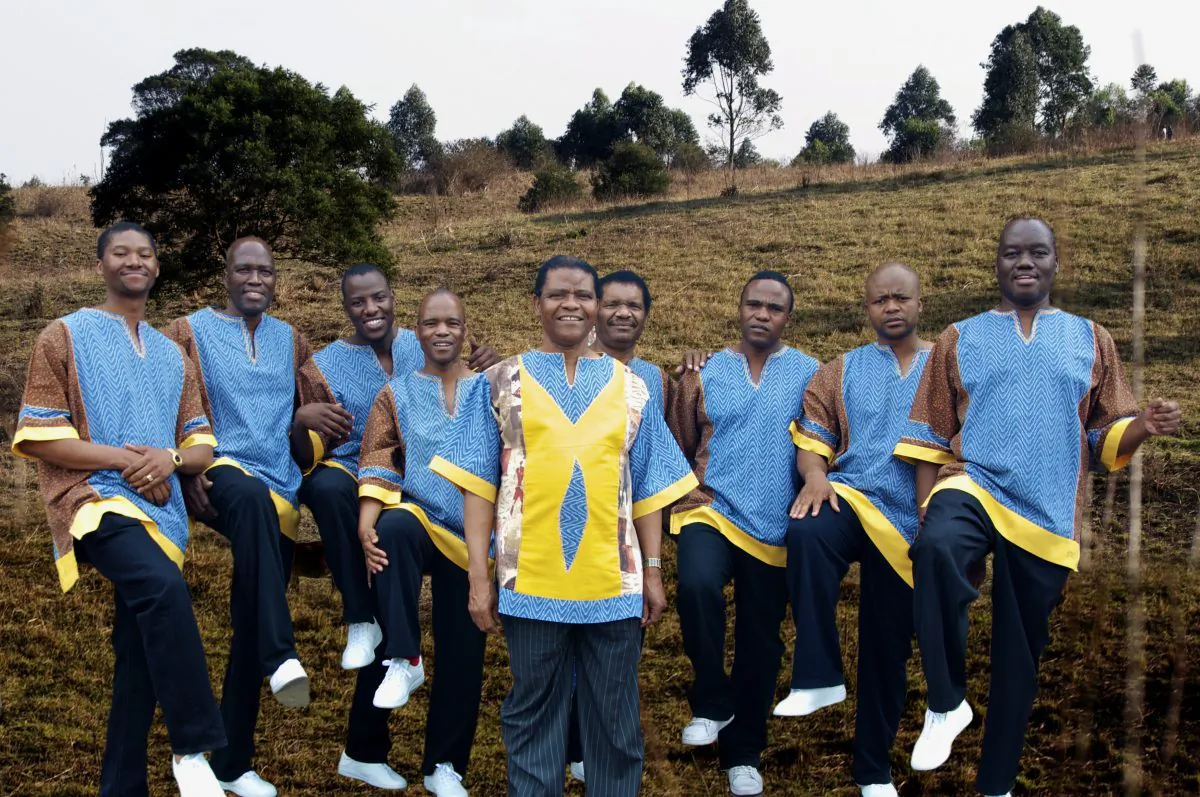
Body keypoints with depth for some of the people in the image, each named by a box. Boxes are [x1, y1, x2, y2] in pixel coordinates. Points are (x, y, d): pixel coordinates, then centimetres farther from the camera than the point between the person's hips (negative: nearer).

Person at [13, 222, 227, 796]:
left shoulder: (172, 354, 21)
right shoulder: (65, 336, 5)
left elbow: (203, 446, 16)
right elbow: (37, 436, -3)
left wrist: (170, 457, -8)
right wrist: (122, 458, -13)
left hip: (159, 511, 6)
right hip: (94, 498, -6)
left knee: (140, 657, 4)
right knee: (165, 588, -33)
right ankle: (193, 747, -24)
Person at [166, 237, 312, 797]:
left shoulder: (290, 340, 16)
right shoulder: (191, 331, 4)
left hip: (281, 490, 5)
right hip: (221, 474, -4)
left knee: (249, 625, 5)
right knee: (252, 497, -42)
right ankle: (281, 655, -47)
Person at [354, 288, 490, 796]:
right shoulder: (397, 393, 8)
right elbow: (377, 464, -2)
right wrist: (366, 522, -19)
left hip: (472, 532, 2)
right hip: (418, 516, -1)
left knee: (463, 650, 3)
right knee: (395, 528, -38)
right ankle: (403, 659, -25)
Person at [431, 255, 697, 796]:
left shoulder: (629, 387, 9)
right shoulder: (502, 381, 3)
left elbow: (648, 488, 10)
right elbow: (478, 485, 1)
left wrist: (652, 571, 6)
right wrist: (478, 574, -5)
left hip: (614, 581, 2)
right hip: (531, 580, -1)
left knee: (616, 721, 10)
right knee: (532, 714, 9)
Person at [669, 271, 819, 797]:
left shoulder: (808, 373, 4)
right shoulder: (705, 372, 6)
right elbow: (678, 447, 11)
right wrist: (684, 493, 0)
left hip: (774, 527, 1)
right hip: (711, 512, -1)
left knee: (760, 643, 9)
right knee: (697, 586, -32)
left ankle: (744, 753, 29)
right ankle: (712, 703, -8)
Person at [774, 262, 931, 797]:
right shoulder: (843, 370, 12)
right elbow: (811, 436, 7)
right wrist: (815, 478, -14)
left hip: (909, 522, 1)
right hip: (849, 498, 0)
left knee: (888, 646, 7)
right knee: (807, 533, -38)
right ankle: (818, 678, -29)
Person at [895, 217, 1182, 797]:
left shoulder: (1090, 340, 12)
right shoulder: (961, 338, 9)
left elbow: (1106, 437, 9)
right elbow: (931, 437, 8)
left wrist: (1143, 425, -13)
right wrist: (926, 513, -1)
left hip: (1047, 515, 2)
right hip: (972, 485, -2)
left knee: (1019, 654, 9)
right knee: (937, 549, -37)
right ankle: (945, 704, -20)